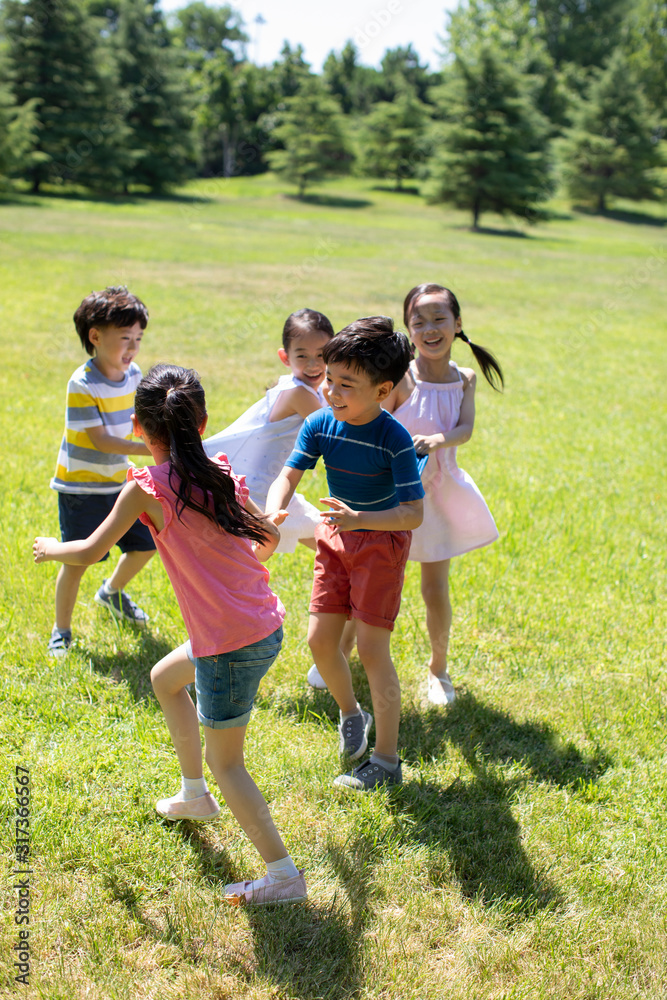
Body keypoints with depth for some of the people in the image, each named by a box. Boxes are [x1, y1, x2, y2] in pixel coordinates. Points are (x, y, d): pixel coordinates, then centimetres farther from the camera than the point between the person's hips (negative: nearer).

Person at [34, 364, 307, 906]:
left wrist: (52, 548, 19)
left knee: (226, 762, 8)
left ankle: (284, 874, 11)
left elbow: (89, 552, -2)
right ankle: (195, 796, 43)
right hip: (267, 625, 8)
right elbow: (269, 536, 13)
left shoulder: (146, 489, -13)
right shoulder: (221, 472, 3)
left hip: (231, 645, -8)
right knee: (165, 678, 30)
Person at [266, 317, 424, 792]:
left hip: (382, 541, -5)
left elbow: (414, 513, -25)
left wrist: (359, 519, -40)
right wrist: (272, 515, -34)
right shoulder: (320, 424, -10)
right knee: (320, 639, 5)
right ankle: (351, 712, 36)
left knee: (372, 648, -5)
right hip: (336, 539, 5)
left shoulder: (395, 439, -25)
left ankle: (387, 761, 8)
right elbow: (289, 476, -13)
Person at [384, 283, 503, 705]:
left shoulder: (465, 379, -2)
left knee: (436, 587, 8)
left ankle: (439, 668, 30)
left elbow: (466, 429, -16)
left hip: (440, 491, 3)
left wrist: (436, 439, -35)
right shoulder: (399, 378, -14)